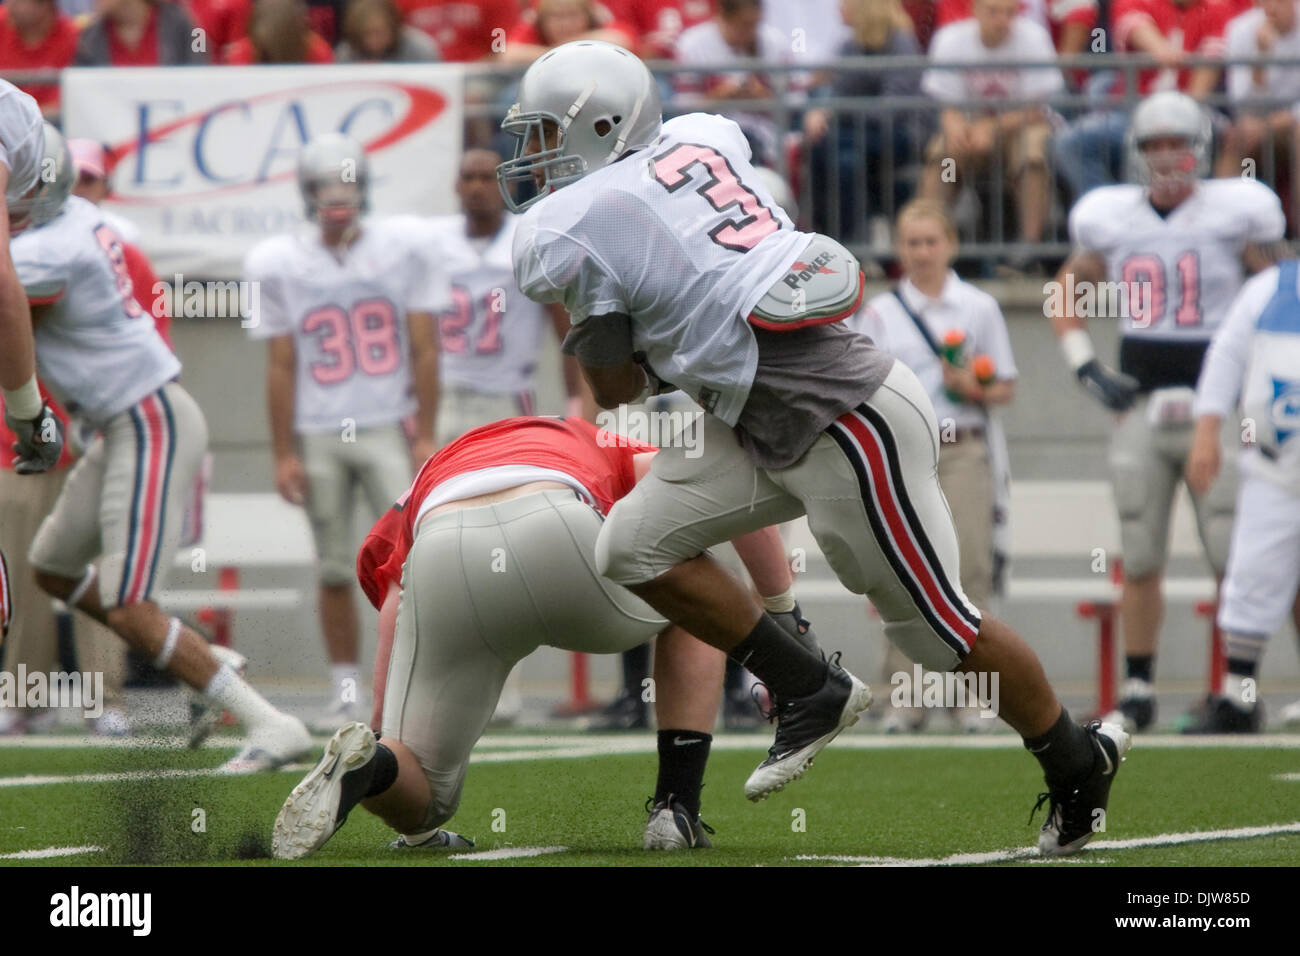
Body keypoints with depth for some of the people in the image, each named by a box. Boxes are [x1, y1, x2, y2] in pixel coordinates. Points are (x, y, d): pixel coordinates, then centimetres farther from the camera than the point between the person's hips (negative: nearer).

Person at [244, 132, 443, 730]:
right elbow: (280, 367, 5)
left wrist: (426, 436, -4)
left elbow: (424, 350, 2)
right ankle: (346, 694, 12)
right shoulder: (278, 265, 2)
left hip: (388, 428, -1)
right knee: (334, 572, 5)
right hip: (317, 436, 1)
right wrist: (283, 454, 1)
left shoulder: (403, 250, 0)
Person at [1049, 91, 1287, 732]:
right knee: (1140, 560, 4)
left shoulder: (1235, 214, -2)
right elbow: (1066, 299, 20)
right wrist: (1086, 369, 7)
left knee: (1233, 557, -8)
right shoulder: (1111, 220, 6)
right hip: (1140, 409, 3)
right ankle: (1138, 691, 11)